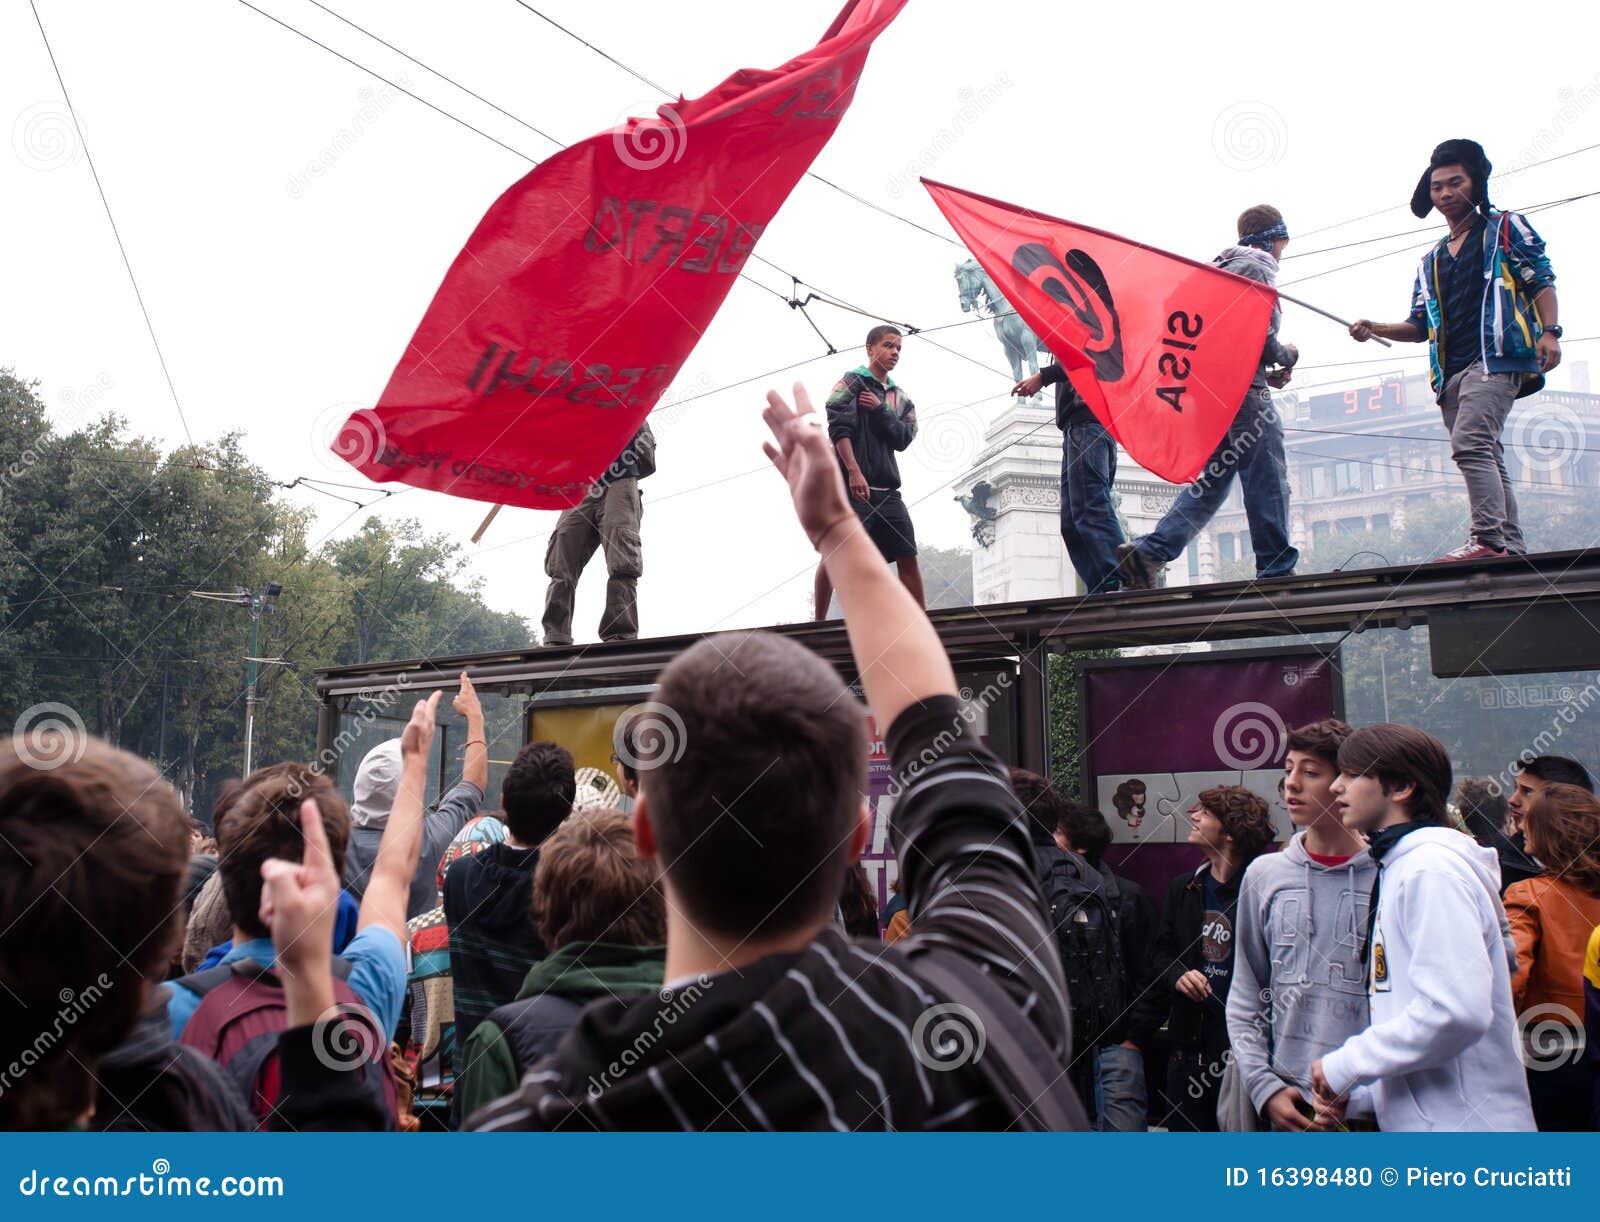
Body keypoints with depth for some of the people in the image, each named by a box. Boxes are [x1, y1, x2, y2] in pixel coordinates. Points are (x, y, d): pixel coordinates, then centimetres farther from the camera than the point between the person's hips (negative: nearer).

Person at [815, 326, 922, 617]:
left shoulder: (901, 399, 21)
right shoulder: (851, 382, 3)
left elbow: (903, 439, 8)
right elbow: (839, 429, -10)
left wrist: (879, 410, -5)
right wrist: (854, 472, -21)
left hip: (887, 491, 6)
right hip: (851, 485, -6)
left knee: (908, 557, 1)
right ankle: (819, 623, -3)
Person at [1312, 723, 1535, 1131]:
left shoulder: (1432, 868, -16)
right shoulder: (1398, 867, 15)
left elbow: (1456, 1009, -26)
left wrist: (1347, 1065, -17)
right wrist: (1351, 1093, 5)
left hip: (1462, 1125, -9)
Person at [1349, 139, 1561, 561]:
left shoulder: (1507, 228, 12)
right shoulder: (1431, 262, 26)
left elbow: (1543, 282, 2)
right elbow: (1420, 327, 22)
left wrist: (1549, 331, -14)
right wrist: (1376, 329, 5)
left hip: (1496, 356, -6)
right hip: (1452, 371, 7)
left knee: (1469, 443, -24)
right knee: (1486, 458, 3)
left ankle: (1488, 539, -28)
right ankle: (1512, 549, 4)